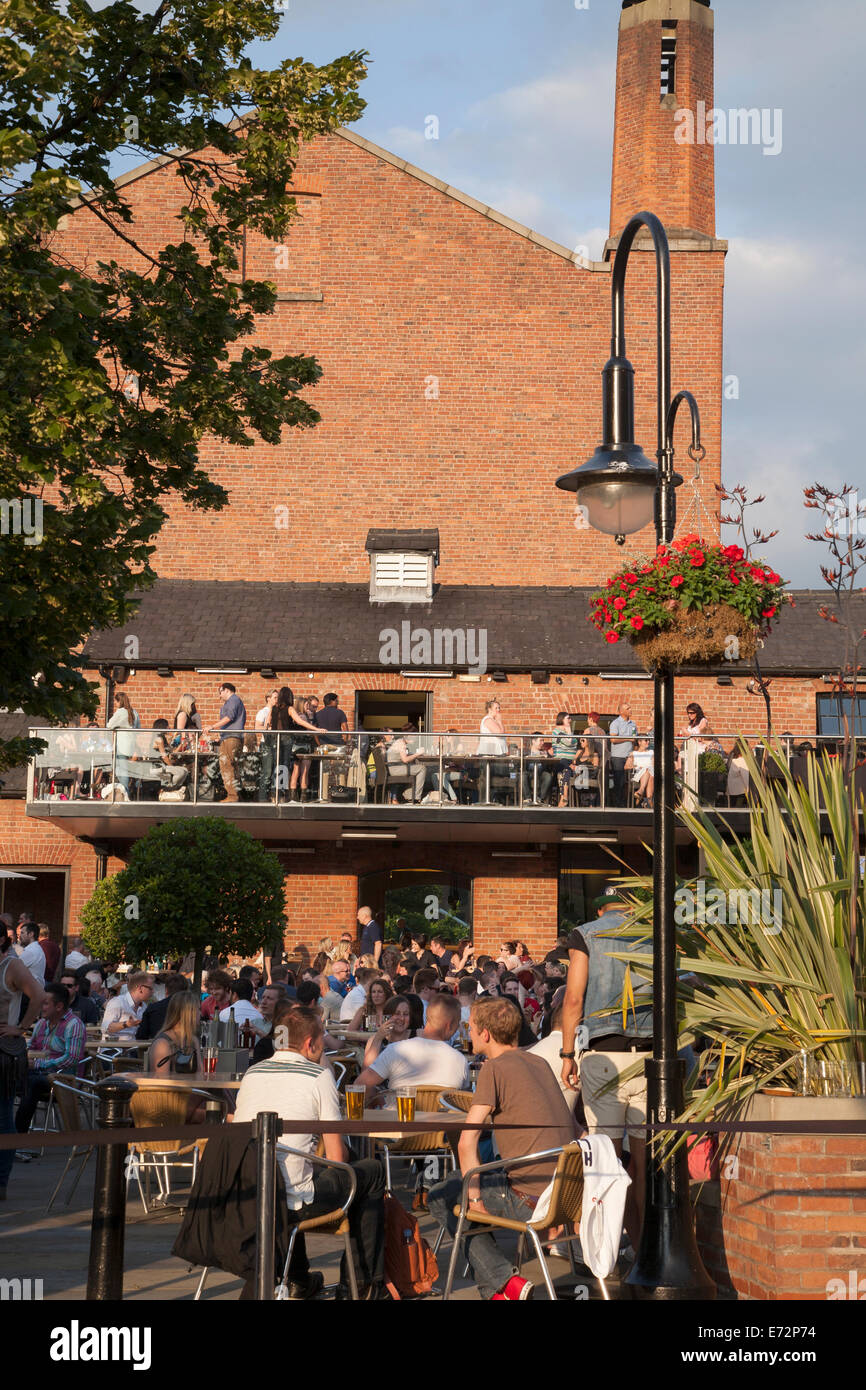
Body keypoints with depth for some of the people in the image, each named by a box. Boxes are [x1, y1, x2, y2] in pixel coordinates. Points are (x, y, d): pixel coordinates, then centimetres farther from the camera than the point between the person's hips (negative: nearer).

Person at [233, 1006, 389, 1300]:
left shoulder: (252, 1073, 12)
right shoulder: (320, 1076, -5)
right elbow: (336, 1157, -6)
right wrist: (343, 1153, 19)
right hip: (292, 1204, -6)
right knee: (373, 1171, 15)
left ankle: (297, 1278, 43)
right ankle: (361, 1284, 20)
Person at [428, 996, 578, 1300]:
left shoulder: (495, 1067, -9)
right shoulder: (539, 1063, 14)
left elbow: (466, 1141, -16)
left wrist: (474, 1196, -5)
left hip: (531, 1201, -8)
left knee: (441, 1199, 12)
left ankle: (504, 1284, 0)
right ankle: (503, 1284, 21)